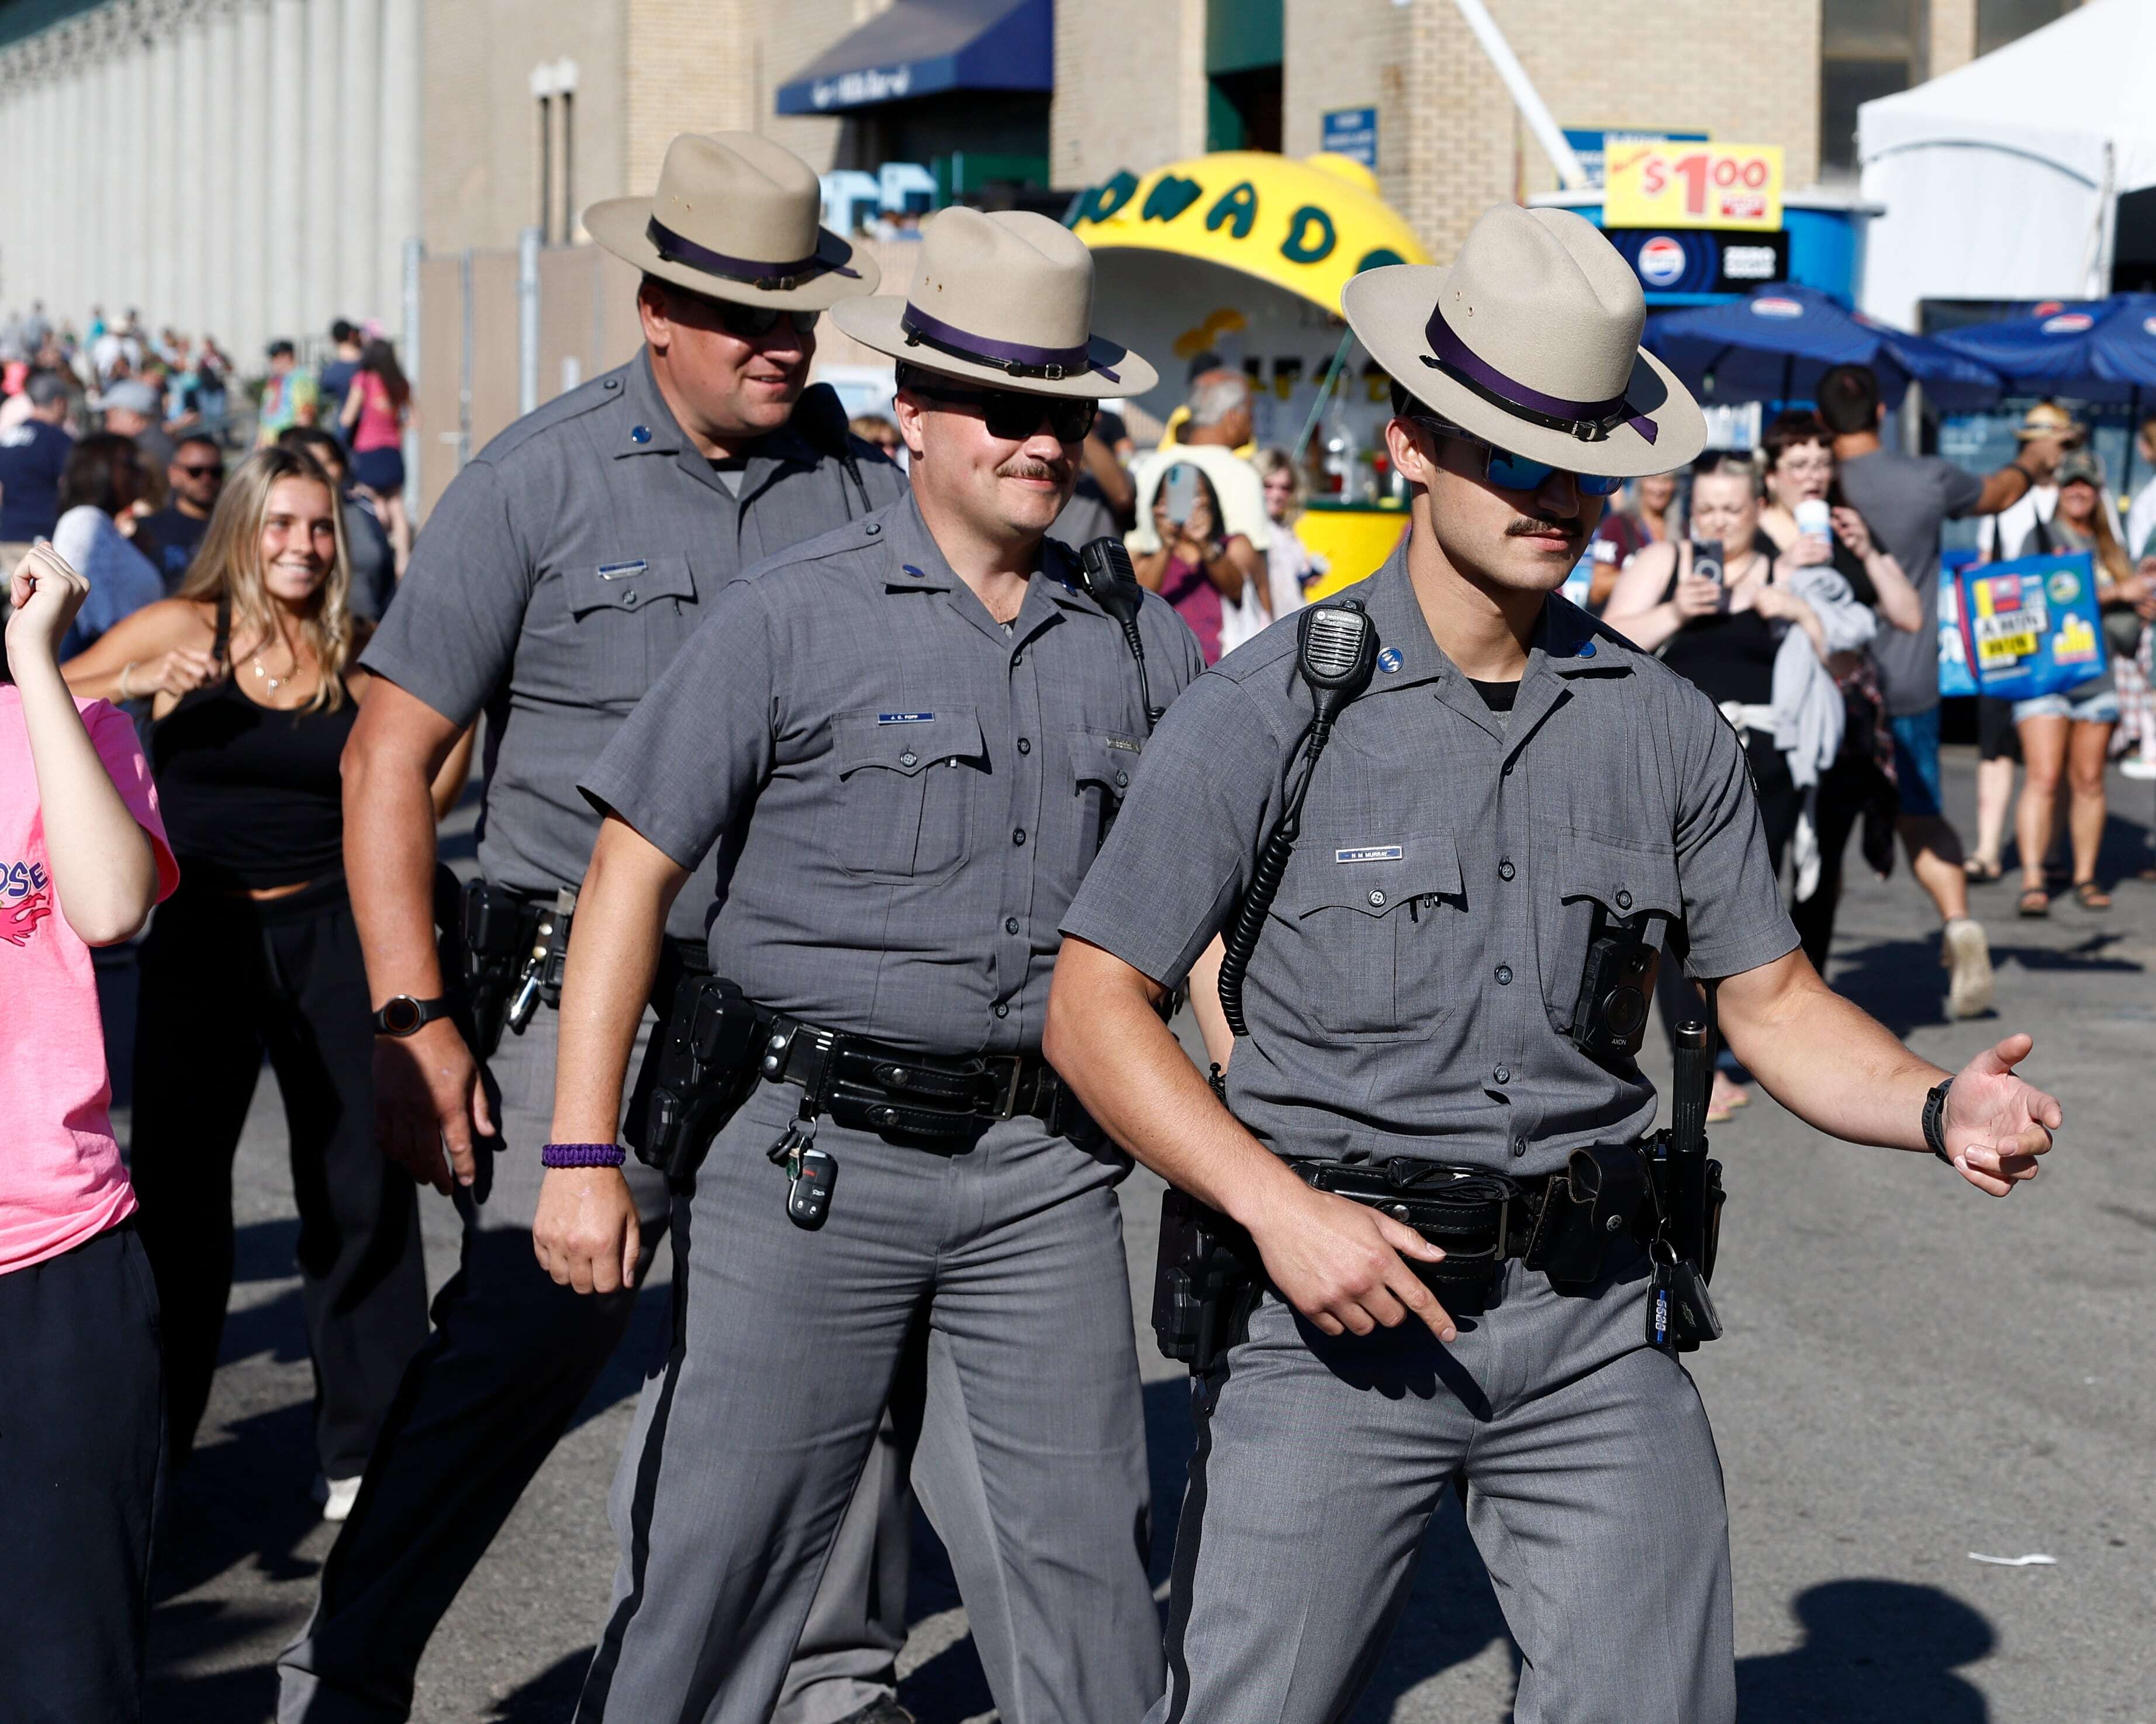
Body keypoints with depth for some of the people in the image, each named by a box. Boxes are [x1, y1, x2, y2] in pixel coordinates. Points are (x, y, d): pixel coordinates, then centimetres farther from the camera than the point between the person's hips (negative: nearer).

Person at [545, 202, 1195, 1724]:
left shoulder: (1136, 642, 9)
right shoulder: (793, 620, -3)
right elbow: (634, 869, -4)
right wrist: (584, 1153, -10)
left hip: (1046, 1171, 3)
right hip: (818, 1153, -3)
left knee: (1085, 1567, 7)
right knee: (716, 1556, 1)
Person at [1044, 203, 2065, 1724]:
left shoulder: (1666, 726, 6)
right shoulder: (1268, 712, -5)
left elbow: (1770, 999, 11)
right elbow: (1096, 1001, -4)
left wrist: (1939, 1107, -9)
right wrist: (1278, 1205, -15)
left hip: (1595, 1328, 3)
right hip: (1335, 1310, -3)